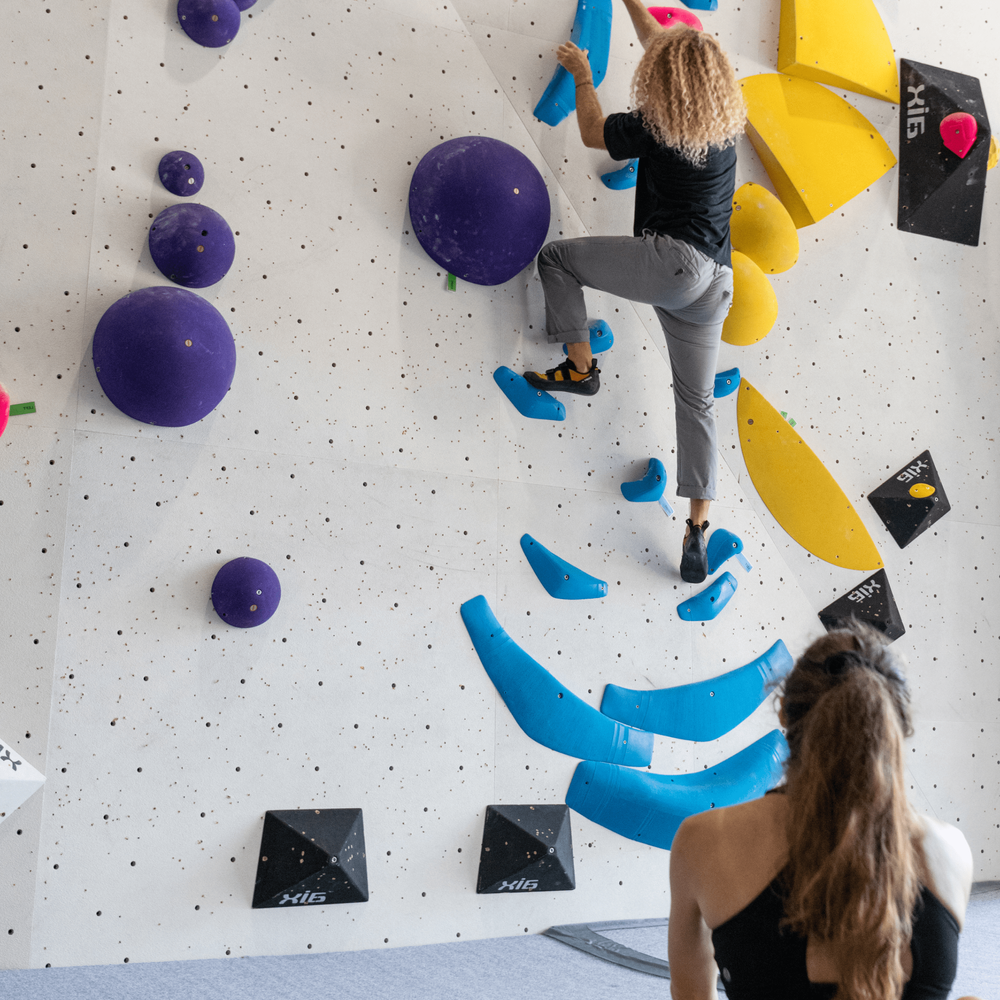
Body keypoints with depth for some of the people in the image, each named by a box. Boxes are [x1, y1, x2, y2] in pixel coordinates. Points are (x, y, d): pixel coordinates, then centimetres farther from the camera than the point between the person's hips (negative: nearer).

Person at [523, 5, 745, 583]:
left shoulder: (656, 125, -5)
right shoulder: (725, 122, 15)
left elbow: (592, 133, 14)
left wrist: (582, 76, 29)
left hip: (674, 260, -7)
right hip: (715, 282, 7)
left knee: (557, 257, 8)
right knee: (697, 401, 10)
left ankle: (581, 366, 2)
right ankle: (698, 530, 7)